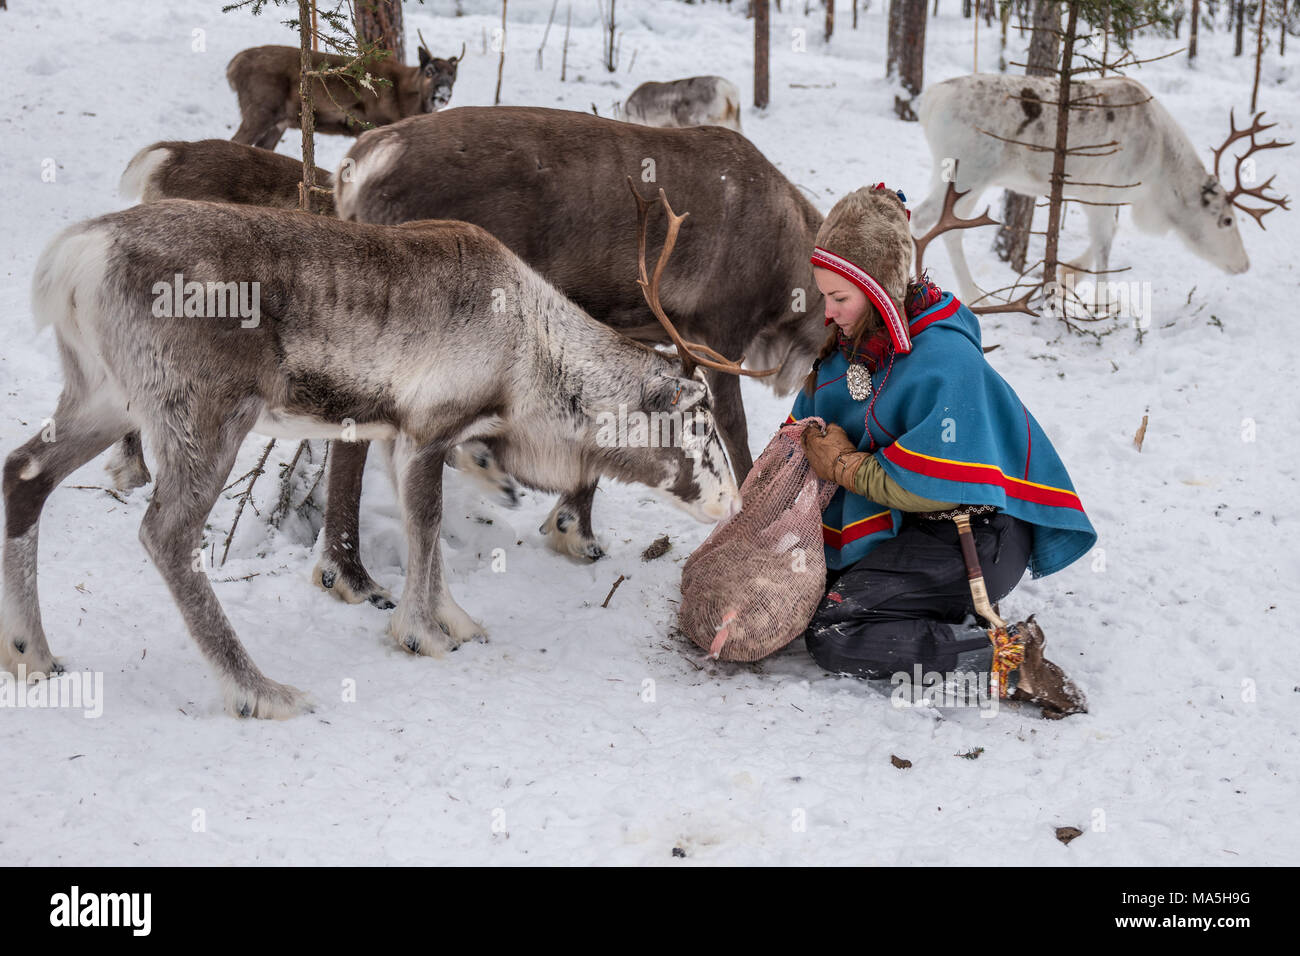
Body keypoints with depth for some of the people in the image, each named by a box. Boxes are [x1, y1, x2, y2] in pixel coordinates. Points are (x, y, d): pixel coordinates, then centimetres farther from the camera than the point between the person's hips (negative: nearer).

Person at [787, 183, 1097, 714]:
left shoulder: (944, 360, -23)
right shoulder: (856, 338, 3)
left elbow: (927, 489, -25)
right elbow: (809, 422, 18)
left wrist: (842, 464, -13)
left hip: (974, 538, -9)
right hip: (910, 529, 9)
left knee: (830, 636, -19)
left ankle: (1003, 657, -18)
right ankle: (942, 610, 10)